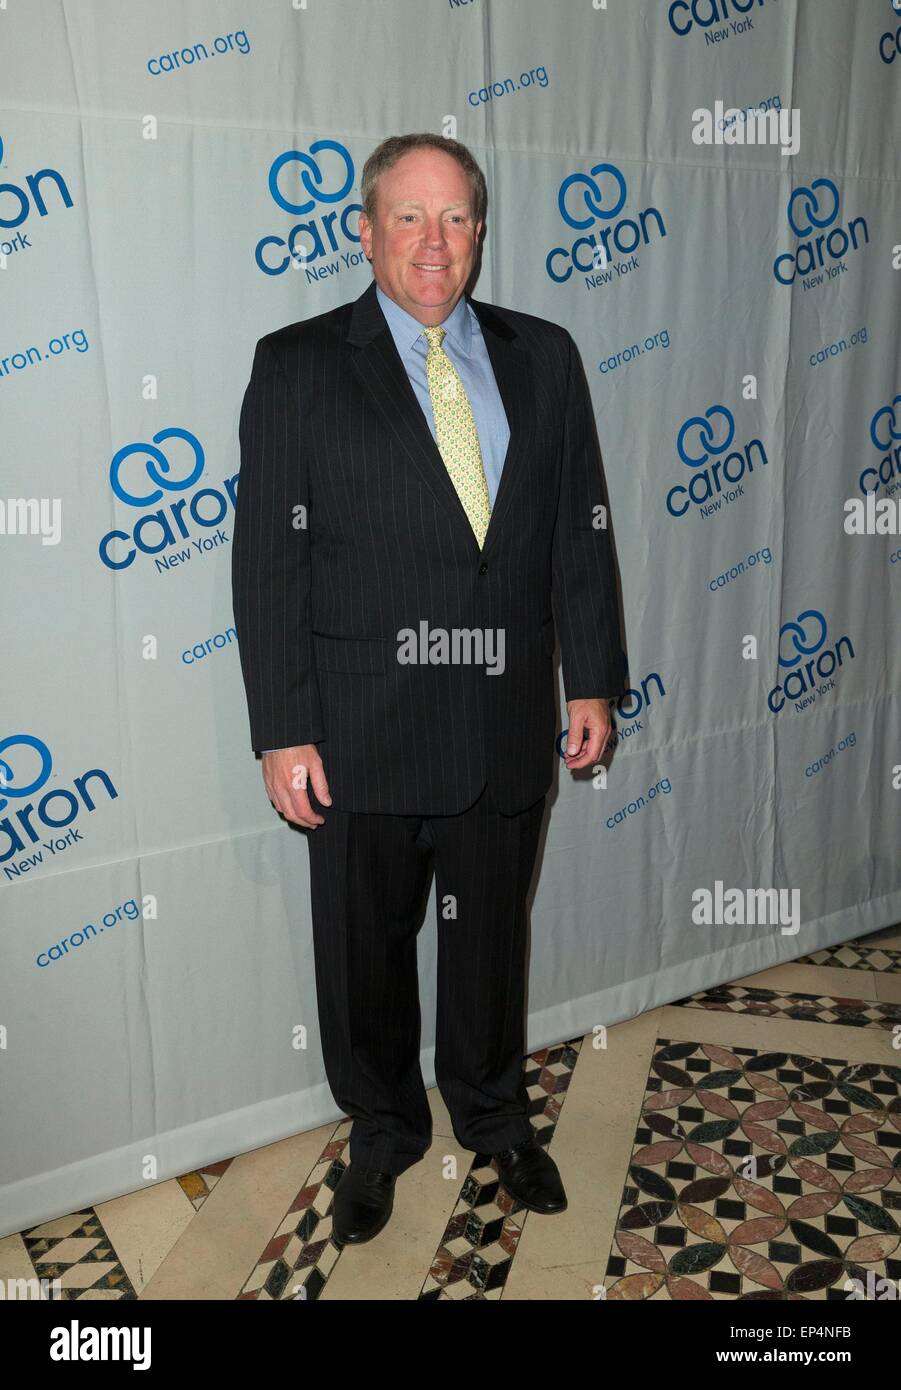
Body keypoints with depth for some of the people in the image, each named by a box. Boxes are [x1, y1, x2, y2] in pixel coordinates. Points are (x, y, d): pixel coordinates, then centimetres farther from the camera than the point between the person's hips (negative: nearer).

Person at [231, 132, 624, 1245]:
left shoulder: (543, 357, 6)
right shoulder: (296, 366, -3)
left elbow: (581, 528, 7)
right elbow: (269, 559, -7)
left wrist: (593, 678, 3)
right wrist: (283, 731, -11)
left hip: (508, 719, 3)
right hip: (363, 725, -2)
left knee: (491, 932, 19)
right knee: (367, 947, 14)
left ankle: (493, 1112, 44)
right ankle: (382, 1129, 40)